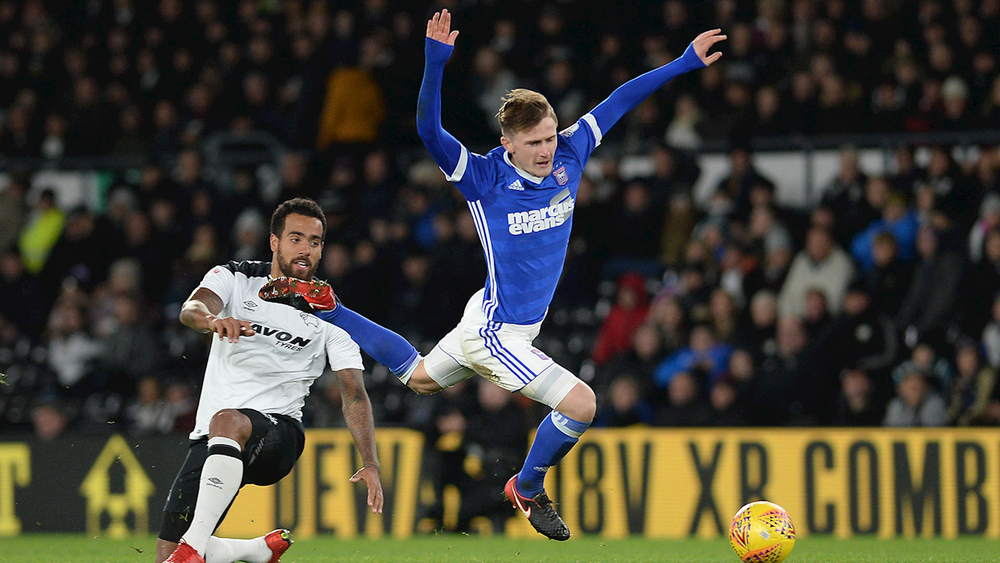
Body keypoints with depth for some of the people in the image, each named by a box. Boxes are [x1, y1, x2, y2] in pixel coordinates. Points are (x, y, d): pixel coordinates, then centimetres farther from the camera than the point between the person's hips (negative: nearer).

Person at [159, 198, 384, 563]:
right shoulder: (234, 279, 6)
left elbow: (354, 394, 2)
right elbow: (190, 309, -15)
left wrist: (370, 463, -13)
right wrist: (211, 319, -42)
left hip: (277, 430, -2)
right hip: (209, 437, 2)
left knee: (227, 421, -40)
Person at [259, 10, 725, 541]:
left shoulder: (568, 155, -9)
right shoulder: (485, 178, -23)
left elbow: (617, 102, -1)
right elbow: (429, 131, -35)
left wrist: (685, 63, 1)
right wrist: (436, 63, -49)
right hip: (496, 332, -8)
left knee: (417, 376, 27)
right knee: (580, 403, -15)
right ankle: (527, 490, 10)